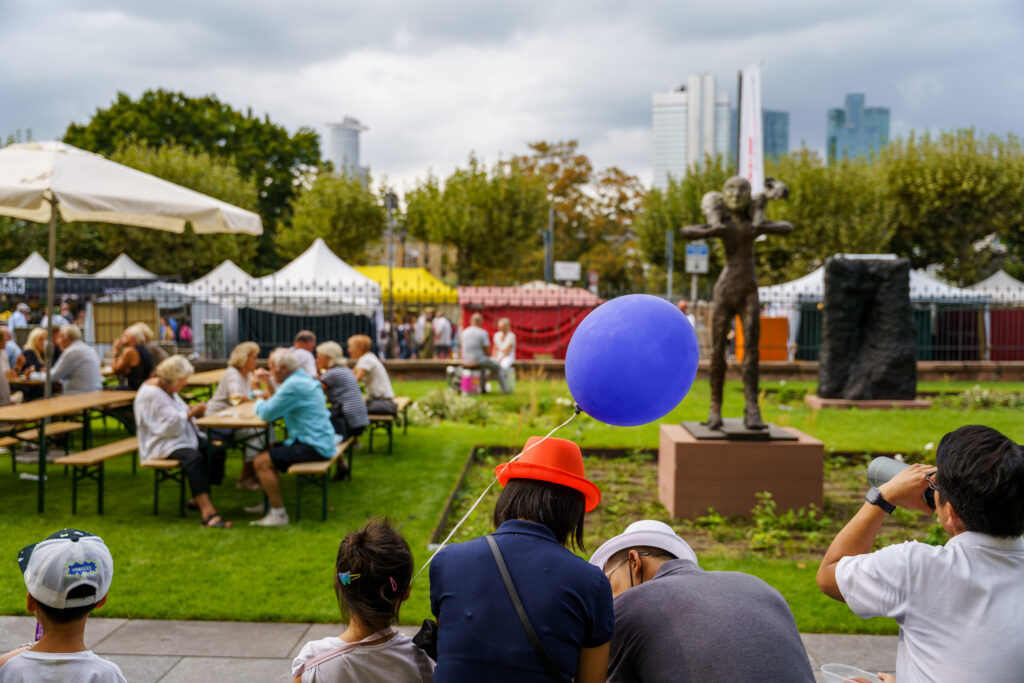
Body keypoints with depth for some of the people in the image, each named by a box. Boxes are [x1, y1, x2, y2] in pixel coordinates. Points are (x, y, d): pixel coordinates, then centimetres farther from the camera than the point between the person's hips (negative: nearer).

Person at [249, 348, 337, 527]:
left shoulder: (294, 385, -19)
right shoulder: (304, 379, 15)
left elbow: (266, 413, -17)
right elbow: (276, 403, 25)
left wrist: (259, 403, 4)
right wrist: (268, 382, 16)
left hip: (313, 448, -11)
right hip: (318, 441, 11)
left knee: (261, 462, -14)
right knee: (268, 450, 23)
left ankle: (279, 514, -11)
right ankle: (270, 503, 29)